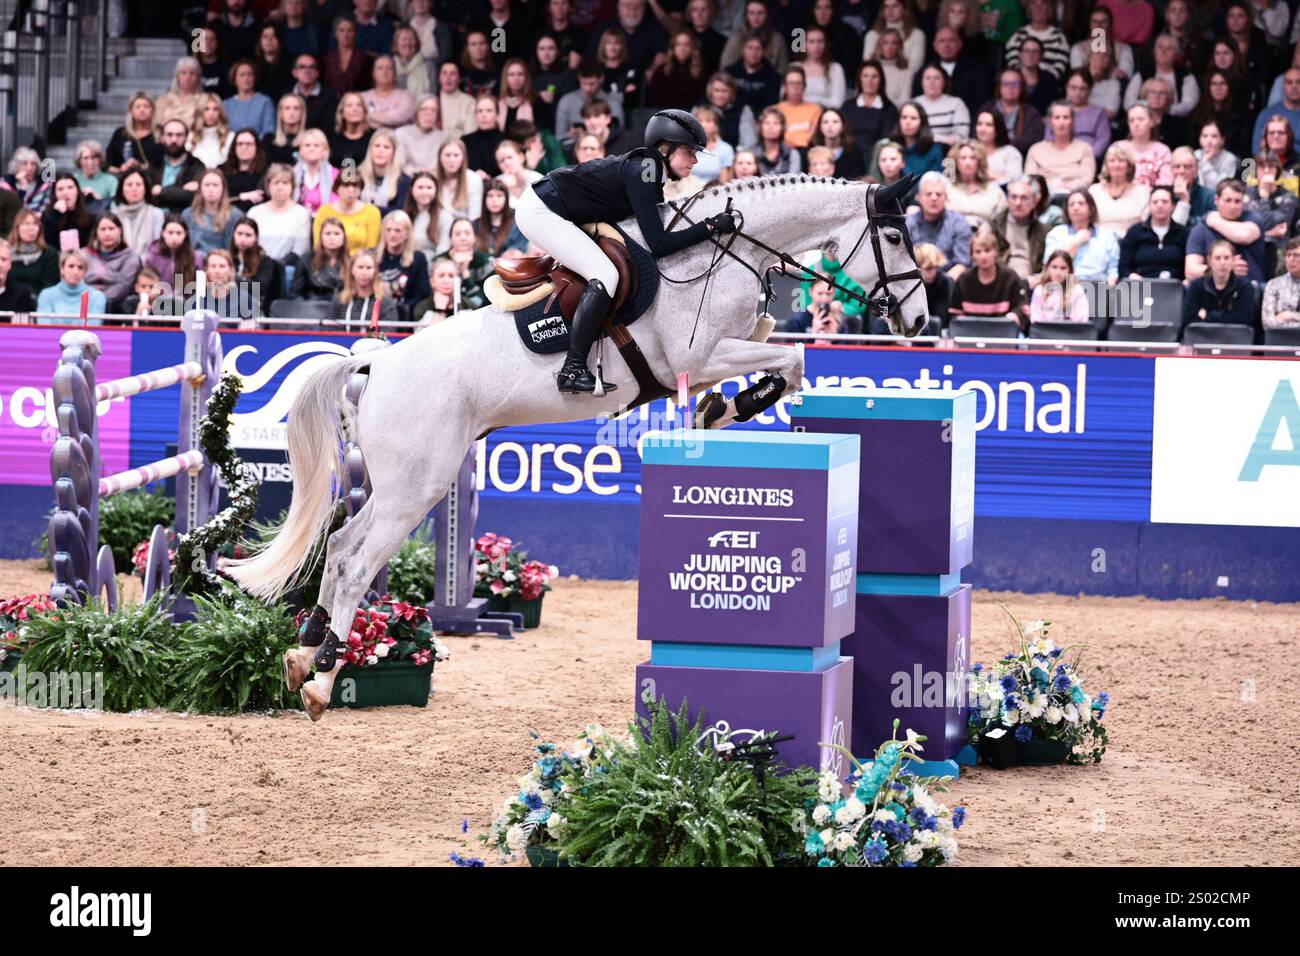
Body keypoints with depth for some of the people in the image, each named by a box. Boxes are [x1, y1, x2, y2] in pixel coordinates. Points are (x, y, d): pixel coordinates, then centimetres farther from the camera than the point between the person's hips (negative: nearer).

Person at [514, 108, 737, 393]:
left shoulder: (648, 169, 5)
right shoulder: (641, 174, -22)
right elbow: (658, 245, -25)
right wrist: (710, 228, -25)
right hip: (540, 212, -11)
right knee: (605, 275, -19)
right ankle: (573, 371, -20)